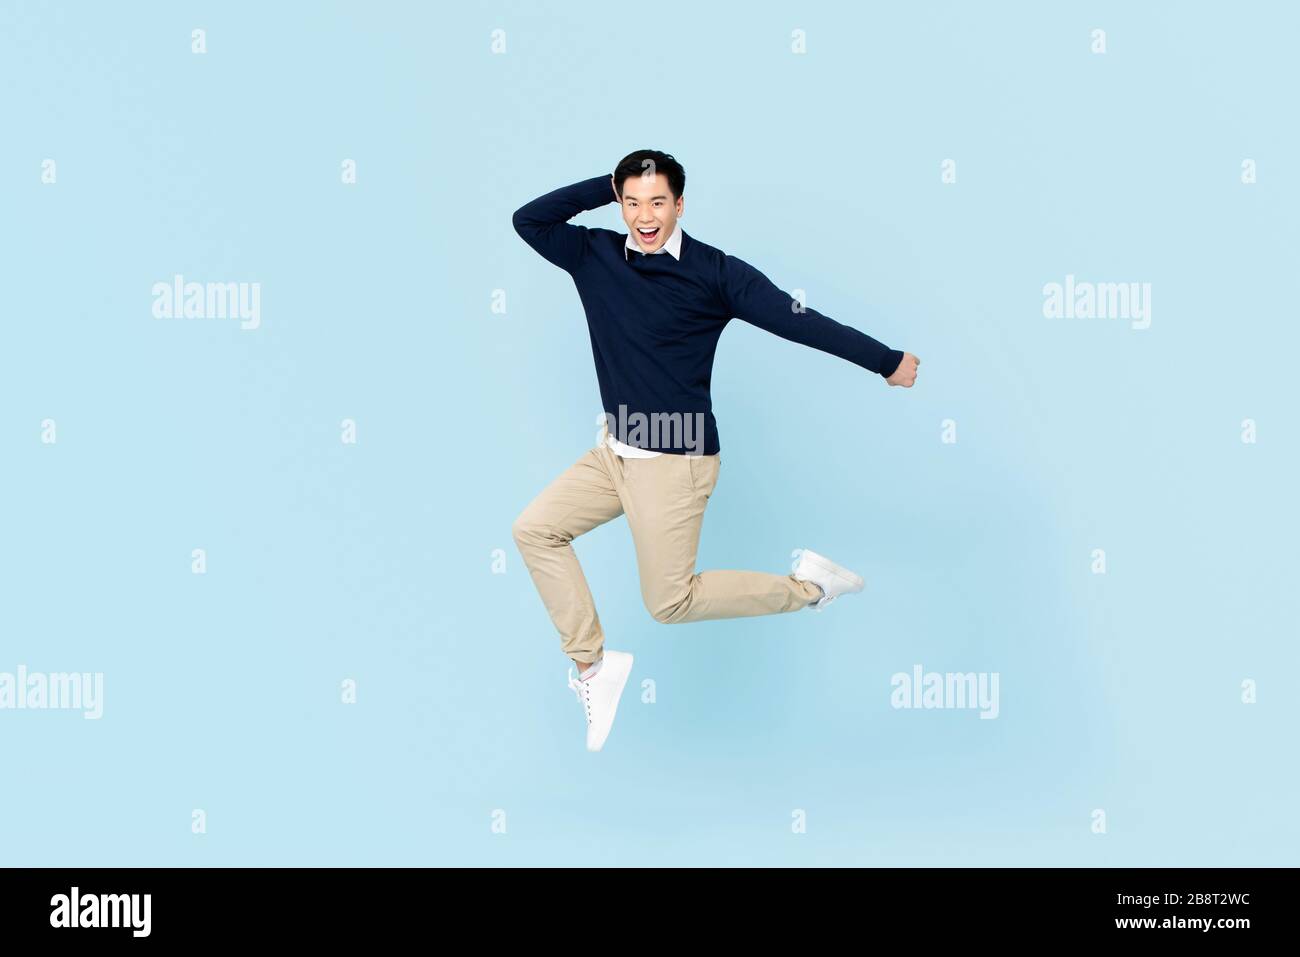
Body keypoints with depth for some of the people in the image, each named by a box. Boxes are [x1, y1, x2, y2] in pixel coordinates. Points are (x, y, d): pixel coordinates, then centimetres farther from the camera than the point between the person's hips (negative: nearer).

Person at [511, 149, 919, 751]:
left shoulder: (713, 271, -12)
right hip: (614, 451, 7)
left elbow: (797, 321, -11)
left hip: (675, 459, -6)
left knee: (670, 602, -5)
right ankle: (592, 662, 11)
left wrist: (888, 362, -10)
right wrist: (606, 185, -4)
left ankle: (807, 586, 13)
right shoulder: (596, 256, 3)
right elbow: (529, 221, 2)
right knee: (534, 529, 3)